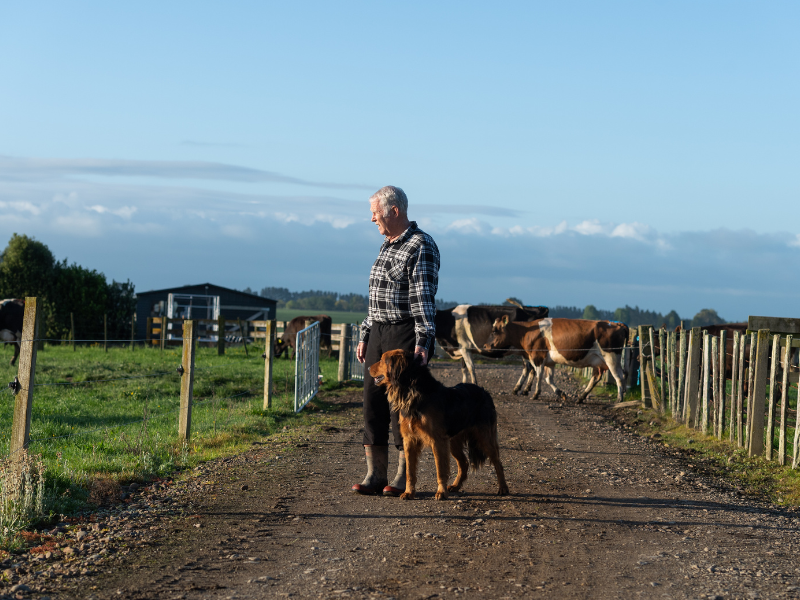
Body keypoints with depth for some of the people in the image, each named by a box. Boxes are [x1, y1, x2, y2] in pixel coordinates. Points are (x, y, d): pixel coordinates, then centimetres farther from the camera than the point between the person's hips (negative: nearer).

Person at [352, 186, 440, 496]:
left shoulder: (421, 246, -10)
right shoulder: (387, 245, 17)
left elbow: (423, 298, -17)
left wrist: (423, 342, -24)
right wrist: (365, 336, 19)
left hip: (406, 333, -8)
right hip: (379, 333, 8)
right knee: (373, 401, 4)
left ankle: (404, 477, 4)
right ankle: (375, 474, 9)